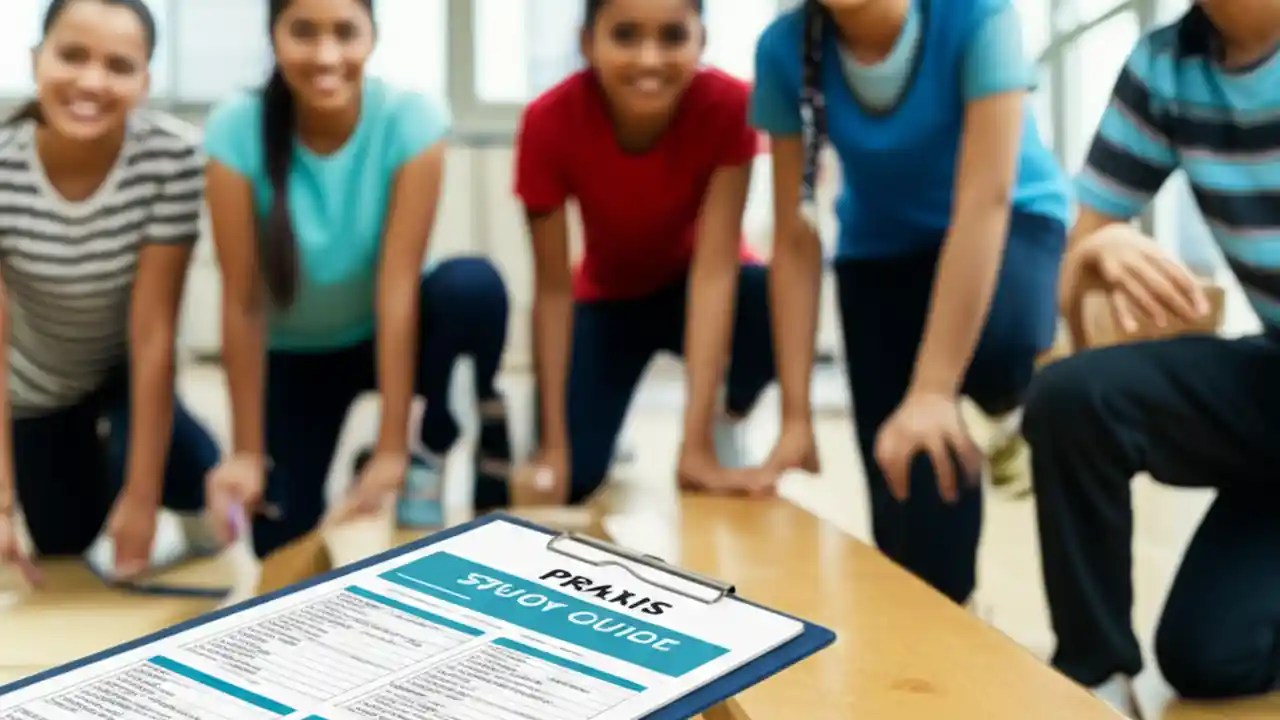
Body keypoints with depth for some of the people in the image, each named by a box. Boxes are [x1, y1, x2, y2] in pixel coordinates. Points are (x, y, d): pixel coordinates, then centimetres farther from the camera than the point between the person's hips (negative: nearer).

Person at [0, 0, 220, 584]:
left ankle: (195, 496, 11)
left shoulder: (172, 157, -32)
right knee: (69, 551, 9)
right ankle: (87, 459, 41)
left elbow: (154, 334, -28)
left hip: (126, 371, -1)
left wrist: (143, 495, -26)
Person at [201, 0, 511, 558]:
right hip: (295, 353, 1)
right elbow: (242, 301, -21)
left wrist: (391, 448, -28)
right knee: (282, 542, -13)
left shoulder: (411, 120, -25)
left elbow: (398, 285, -27)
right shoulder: (237, 130, -23)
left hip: (386, 336, 0)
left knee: (472, 285, -33)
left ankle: (442, 453, -9)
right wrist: (247, 453, -20)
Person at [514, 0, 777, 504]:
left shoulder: (727, 105, -30)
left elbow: (715, 267, -31)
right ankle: (605, 438, 20)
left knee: (772, 299, -35)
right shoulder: (550, 121, -29)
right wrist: (554, 444, -24)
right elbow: (554, 289, -23)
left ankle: (725, 429, -3)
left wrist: (697, 445, -35)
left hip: (689, 290, 0)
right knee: (571, 479, -17)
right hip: (609, 298, 1)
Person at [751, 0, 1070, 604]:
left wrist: (933, 390, -40)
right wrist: (796, 414, -20)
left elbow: (985, 201, -33)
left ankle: (1020, 391, 2)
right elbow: (795, 242, -16)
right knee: (902, 484, -9)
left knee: (998, 345, -35)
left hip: (1008, 224, -2)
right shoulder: (785, 48, -20)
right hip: (881, 250, 2)